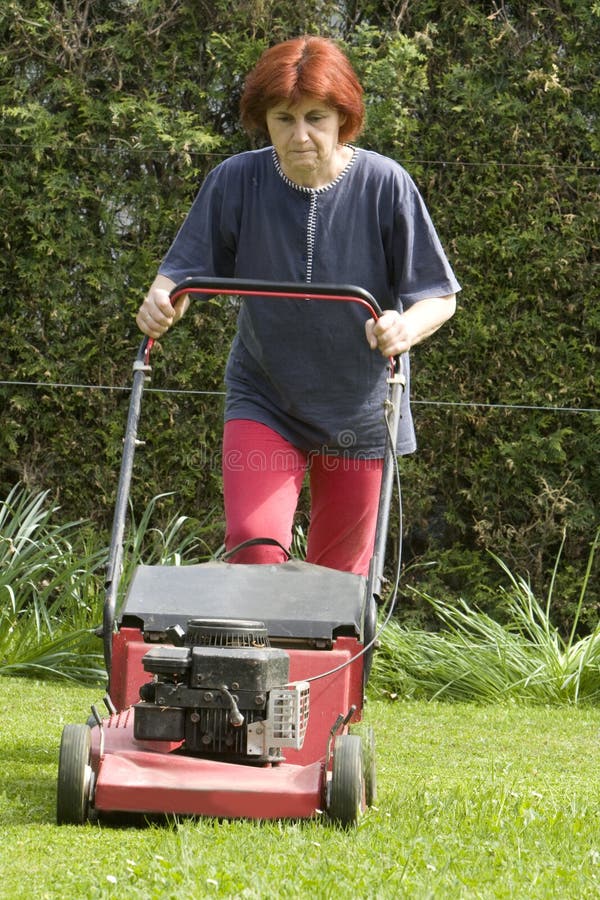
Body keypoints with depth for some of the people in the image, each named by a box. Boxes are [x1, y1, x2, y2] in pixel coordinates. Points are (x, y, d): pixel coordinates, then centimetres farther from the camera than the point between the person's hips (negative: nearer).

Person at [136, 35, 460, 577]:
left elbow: (439, 297, -8)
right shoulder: (236, 182, -9)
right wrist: (161, 302, -27)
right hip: (264, 404, 0)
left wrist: (405, 328, -31)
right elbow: (184, 273, -4)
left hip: (360, 410, 0)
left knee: (340, 573, 9)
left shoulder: (384, 185, -12)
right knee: (254, 543, -20)